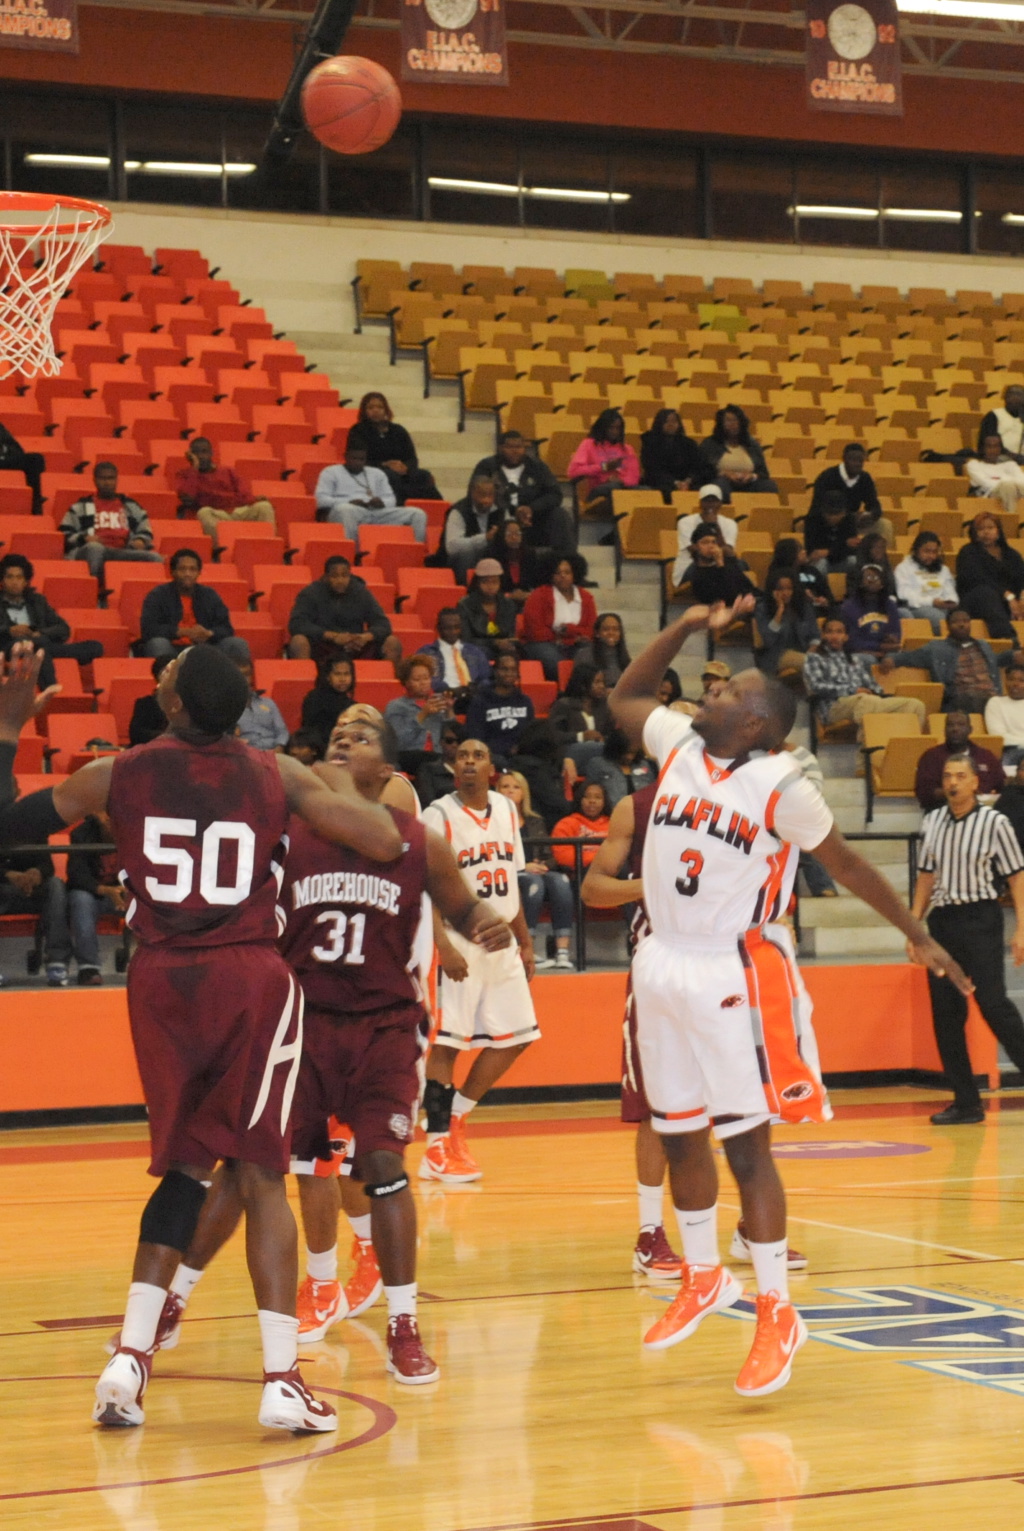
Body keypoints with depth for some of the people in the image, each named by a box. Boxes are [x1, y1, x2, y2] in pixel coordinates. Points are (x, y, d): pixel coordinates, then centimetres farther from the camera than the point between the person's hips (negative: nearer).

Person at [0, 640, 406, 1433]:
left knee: (186, 1165, 18)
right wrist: (348, 791, 17)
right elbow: (388, 843, -2)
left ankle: (131, 1356, 9)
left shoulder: (118, 774, 2)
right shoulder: (280, 777, 1)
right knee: (260, 1173, 3)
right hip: (251, 980, -2)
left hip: (161, 982, 2)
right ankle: (282, 1378, -3)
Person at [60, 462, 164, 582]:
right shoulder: (81, 506, 19)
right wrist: (84, 538, -6)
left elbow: (145, 530, 30)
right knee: (95, 548, -41)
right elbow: (65, 534, 14)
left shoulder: (131, 506, 27)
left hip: (124, 553, 3)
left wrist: (141, 540, 6)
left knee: (155, 558, -24)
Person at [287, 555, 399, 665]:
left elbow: (382, 624, 3)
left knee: (393, 643, -16)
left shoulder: (362, 593, 7)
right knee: (299, 642, -36)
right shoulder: (310, 593, -3)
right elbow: (296, 624, -16)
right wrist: (333, 636, -25)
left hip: (355, 648, 3)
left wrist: (365, 637, -22)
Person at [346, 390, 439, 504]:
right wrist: (384, 465, -19)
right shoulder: (358, 431, 8)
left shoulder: (399, 431, 19)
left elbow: (412, 459, 9)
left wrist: (405, 468, -16)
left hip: (401, 474, 4)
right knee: (391, 476, -37)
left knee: (424, 475, -25)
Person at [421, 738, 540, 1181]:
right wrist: (443, 945, -23)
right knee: (446, 1042, -5)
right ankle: (437, 1148, 1)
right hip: (460, 941, -7)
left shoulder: (506, 809, 10)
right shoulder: (438, 816, -9)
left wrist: (525, 941, 15)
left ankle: (456, 1117, 21)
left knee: (516, 1036, 9)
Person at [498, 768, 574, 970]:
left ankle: (562, 952, -39)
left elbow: (549, 857, 20)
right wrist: (523, 867, -16)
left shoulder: (535, 822, 24)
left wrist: (542, 866, -4)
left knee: (560, 880, -29)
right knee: (534, 882, -37)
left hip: (537, 873, 4)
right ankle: (529, 952, -38)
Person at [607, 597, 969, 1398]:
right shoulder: (678, 744, 4)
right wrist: (686, 626, 10)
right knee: (677, 1135, 15)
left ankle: (778, 1312, 4)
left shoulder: (782, 785, -11)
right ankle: (705, 1278, 34)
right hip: (663, 964, 6)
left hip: (735, 974, -6)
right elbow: (625, 696, 20)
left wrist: (919, 935, 3)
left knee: (746, 1143, -5)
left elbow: (846, 863, -1)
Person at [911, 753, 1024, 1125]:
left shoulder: (994, 823, -5)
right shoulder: (933, 822, 8)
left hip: (980, 919, -5)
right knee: (945, 1013, 4)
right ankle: (966, 1102, 9)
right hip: (941, 920, 5)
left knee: (992, 1003, -15)